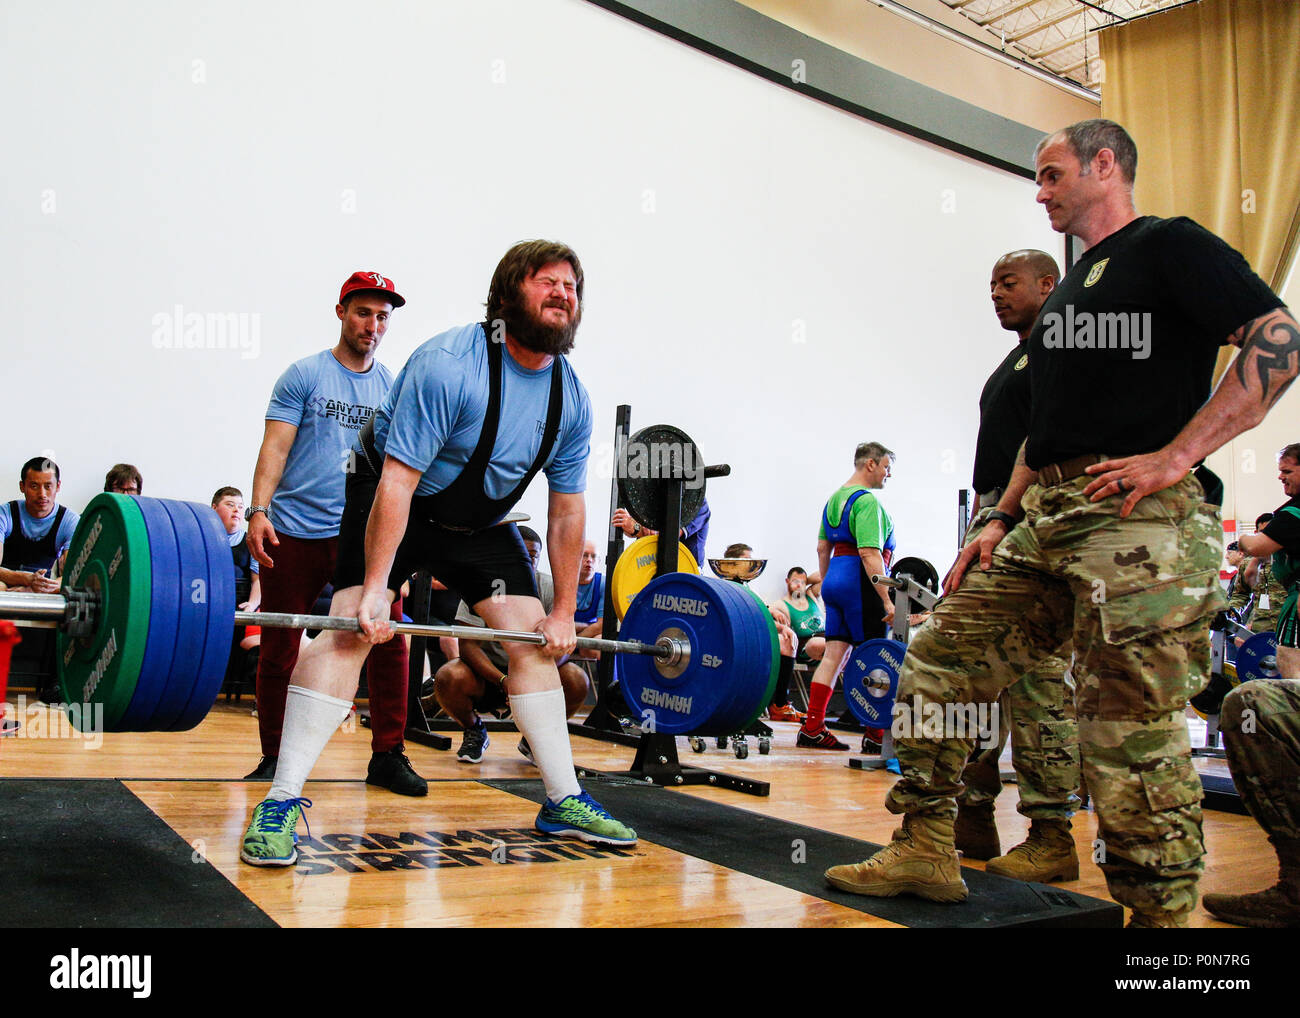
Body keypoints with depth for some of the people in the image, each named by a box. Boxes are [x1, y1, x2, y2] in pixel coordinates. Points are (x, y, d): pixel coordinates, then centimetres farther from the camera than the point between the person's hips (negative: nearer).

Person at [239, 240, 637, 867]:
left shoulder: (572, 400, -10)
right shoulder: (449, 365, -28)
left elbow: (566, 511, -2)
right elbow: (396, 482, -29)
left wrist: (564, 614, -2)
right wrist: (375, 588, -32)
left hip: (480, 520, 6)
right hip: (393, 503, -5)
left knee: (535, 642, 0)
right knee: (350, 628, -22)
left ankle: (564, 802, 11)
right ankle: (281, 802, -16)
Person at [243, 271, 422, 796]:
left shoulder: (392, 387, 11)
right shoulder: (304, 375, 1)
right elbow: (276, 446, -5)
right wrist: (259, 510, -18)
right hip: (294, 532, -2)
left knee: (389, 638, -9)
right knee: (279, 651, 5)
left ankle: (388, 755, 2)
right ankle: (274, 758, 20)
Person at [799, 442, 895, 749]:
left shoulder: (836, 497, 16)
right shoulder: (866, 500, -13)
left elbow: (822, 547, 21)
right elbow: (869, 553, -21)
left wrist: (826, 584, 28)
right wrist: (887, 599, -22)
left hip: (835, 580, 9)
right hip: (861, 584, -9)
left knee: (834, 655, 8)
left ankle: (812, 729, 7)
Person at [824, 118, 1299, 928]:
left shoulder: (1169, 245, 2)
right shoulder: (1071, 288, 27)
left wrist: (1175, 457, -17)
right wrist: (1002, 519, 18)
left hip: (1138, 521, -9)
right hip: (1044, 521, 9)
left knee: (1133, 728, -9)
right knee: (937, 666, 6)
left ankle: (1164, 912, 6)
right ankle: (926, 854, 16)